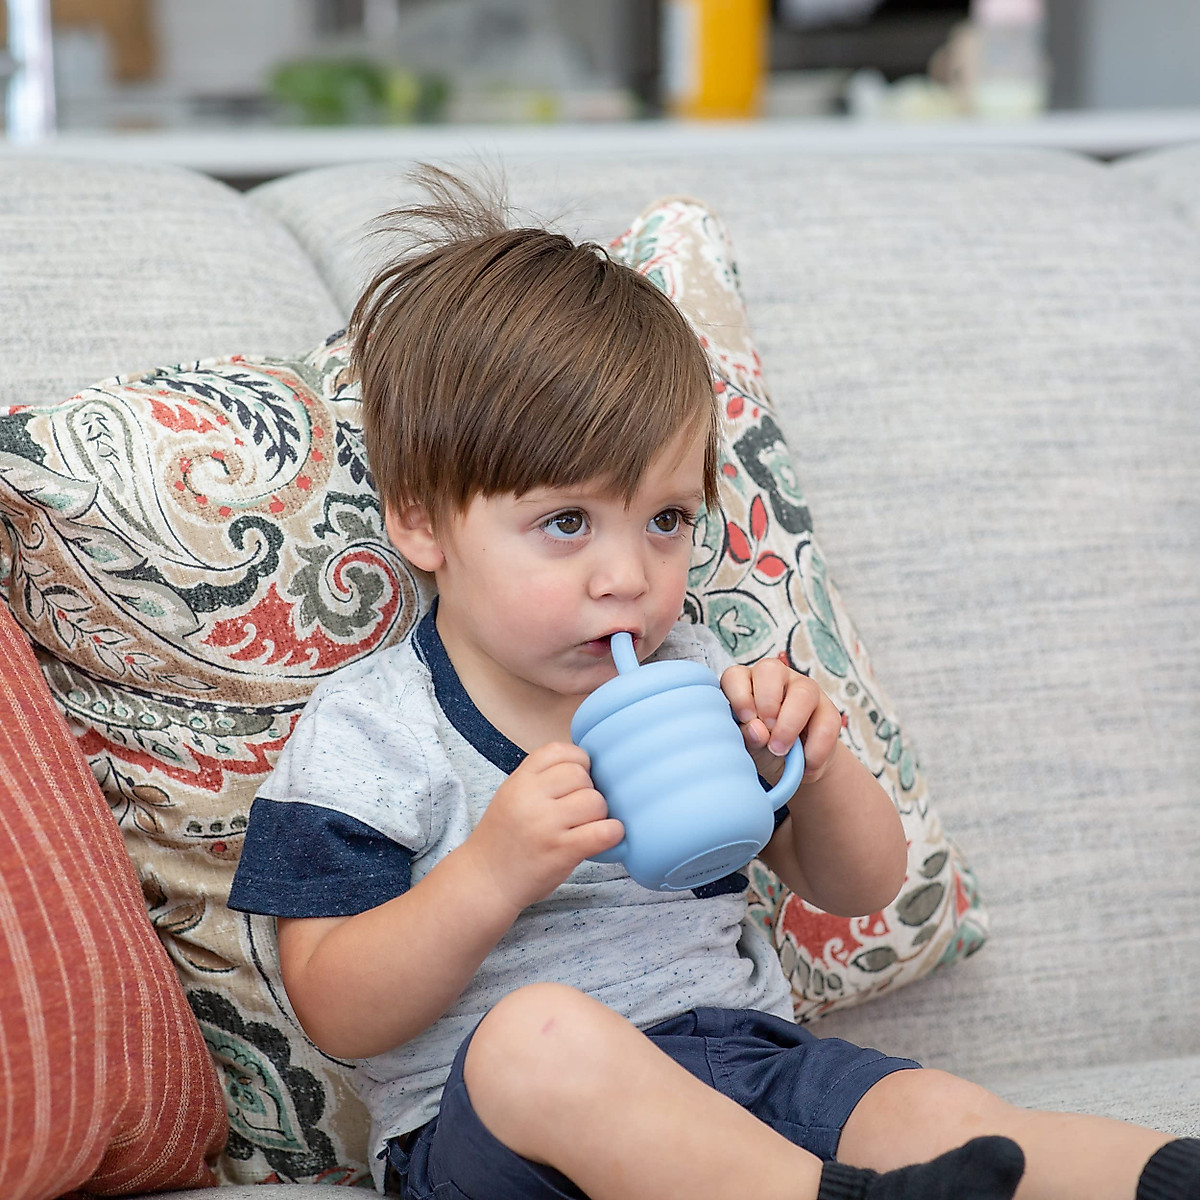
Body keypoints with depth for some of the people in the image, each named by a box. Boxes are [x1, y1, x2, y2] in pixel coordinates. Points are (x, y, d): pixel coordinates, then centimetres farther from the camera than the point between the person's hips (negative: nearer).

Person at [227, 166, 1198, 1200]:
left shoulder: (692, 679, 12)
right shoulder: (368, 731, -3)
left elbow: (857, 889, 18)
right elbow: (337, 1015, -9)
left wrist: (814, 764, -5)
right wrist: (493, 873, -25)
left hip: (735, 1055, 5)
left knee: (934, 1112, -23)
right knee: (536, 1034, -38)